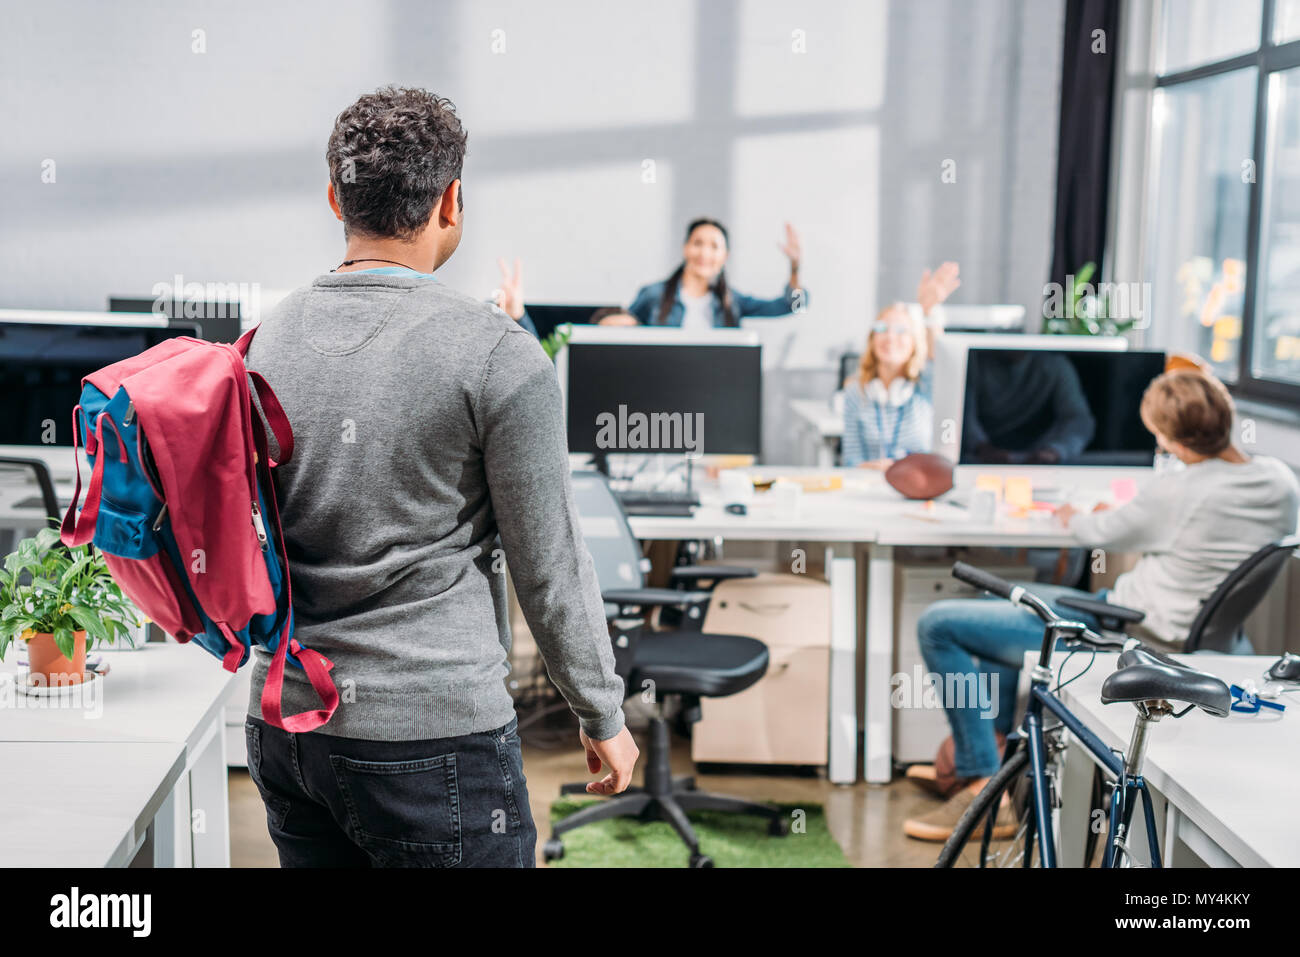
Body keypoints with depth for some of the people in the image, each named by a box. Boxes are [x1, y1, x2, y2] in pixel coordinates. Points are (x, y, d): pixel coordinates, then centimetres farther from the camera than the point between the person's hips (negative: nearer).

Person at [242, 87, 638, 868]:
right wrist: (604, 717, 3)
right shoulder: (496, 354, -13)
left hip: (283, 724, 6)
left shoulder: (268, 343, 4)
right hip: (434, 738, -6)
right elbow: (550, 565, -8)